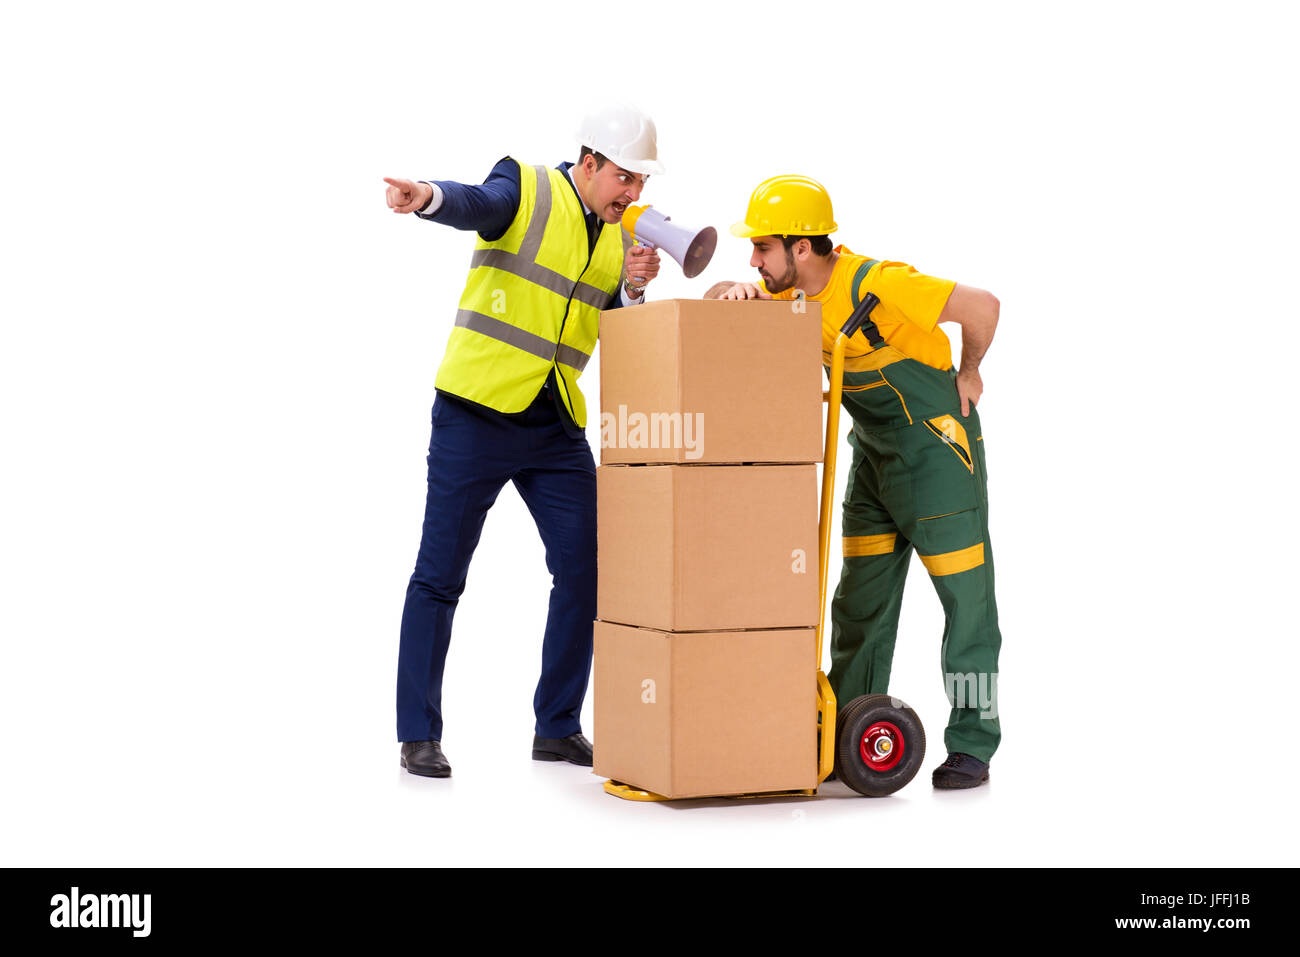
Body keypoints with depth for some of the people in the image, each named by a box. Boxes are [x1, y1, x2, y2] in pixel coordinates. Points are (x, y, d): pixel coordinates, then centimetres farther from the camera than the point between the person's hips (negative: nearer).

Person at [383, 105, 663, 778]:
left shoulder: (620, 234, 12)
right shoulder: (527, 188, -5)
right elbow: (476, 204, -29)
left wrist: (632, 288, -7)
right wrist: (429, 196, -50)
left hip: (557, 426, 6)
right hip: (477, 413, -6)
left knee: (584, 570, 4)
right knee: (441, 575, 0)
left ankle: (557, 728, 17)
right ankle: (418, 735, 9)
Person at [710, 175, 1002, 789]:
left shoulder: (874, 283, -25)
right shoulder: (796, 290, -1)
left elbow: (982, 307, -20)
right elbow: (713, 297, 8)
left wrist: (967, 375, -3)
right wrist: (736, 293, -16)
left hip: (936, 441, -8)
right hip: (874, 448, 8)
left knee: (965, 596, -2)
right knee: (861, 599, 9)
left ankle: (971, 747, 3)